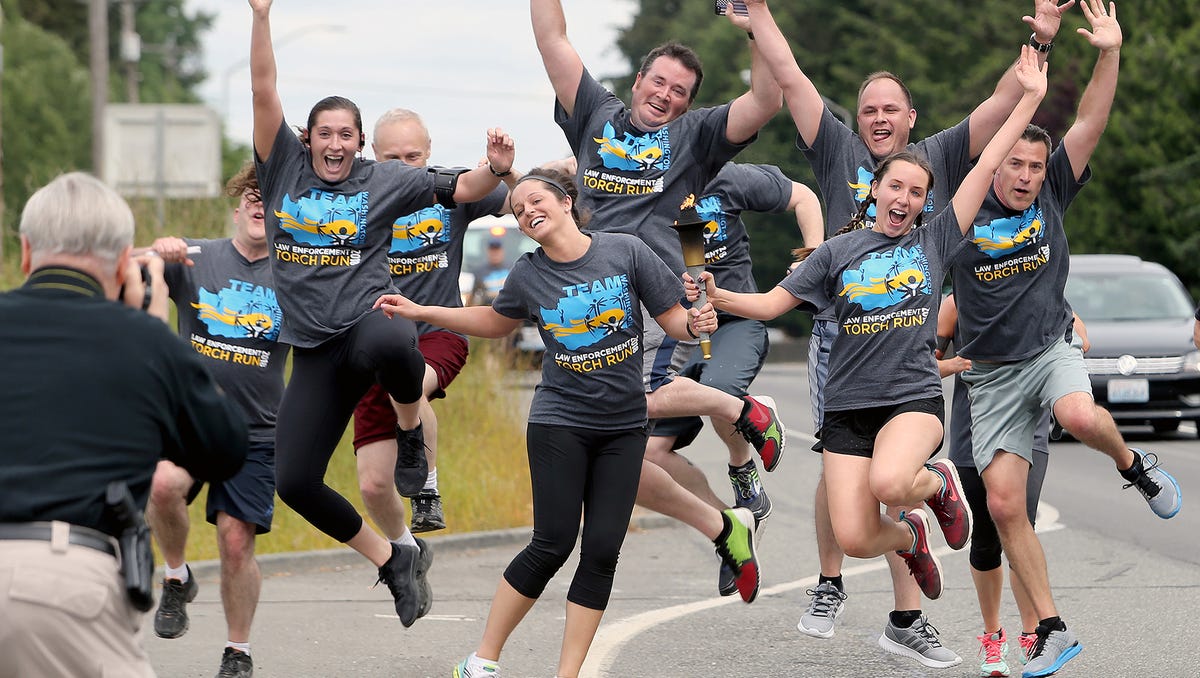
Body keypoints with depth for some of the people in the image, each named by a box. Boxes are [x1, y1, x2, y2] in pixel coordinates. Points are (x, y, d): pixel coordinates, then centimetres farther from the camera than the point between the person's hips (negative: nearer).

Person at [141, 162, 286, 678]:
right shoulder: (195, 259, 3)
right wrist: (154, 255, -25)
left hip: (254, 431, 0)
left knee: (236, 540, -4)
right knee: (164, 485, -30)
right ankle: (177, 578, -3)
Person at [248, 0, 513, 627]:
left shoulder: (382, 180, 7)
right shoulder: (285, 167, 10)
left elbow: (461, 189, 11)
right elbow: (264, 92, 1)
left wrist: (496, 169, -11)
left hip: (368, 319, -3)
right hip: (314, 352, 4)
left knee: (388, 344, -44)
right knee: (293, 481, -4)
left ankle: (412, 430, -11)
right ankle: (395, 561, 16)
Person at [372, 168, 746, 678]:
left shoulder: (625, 251, -6)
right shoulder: (528, 274, -1)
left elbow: (673, 319, 0)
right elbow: (494, 322, 19)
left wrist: (695, 323, -23)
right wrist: (419, 312, 12)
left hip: (624, 425, 1)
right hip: (560, 422, -1)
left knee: (602, 550, -3)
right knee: (553, 545, -7)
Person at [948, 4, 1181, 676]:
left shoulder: (1053, 195, 0)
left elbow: (1090, 125, -10)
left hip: (1051, 349, -1)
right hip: (993, 373, 1)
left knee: (1080, 416, -37)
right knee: (1004, 504, -7)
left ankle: (1132, 463, -1)